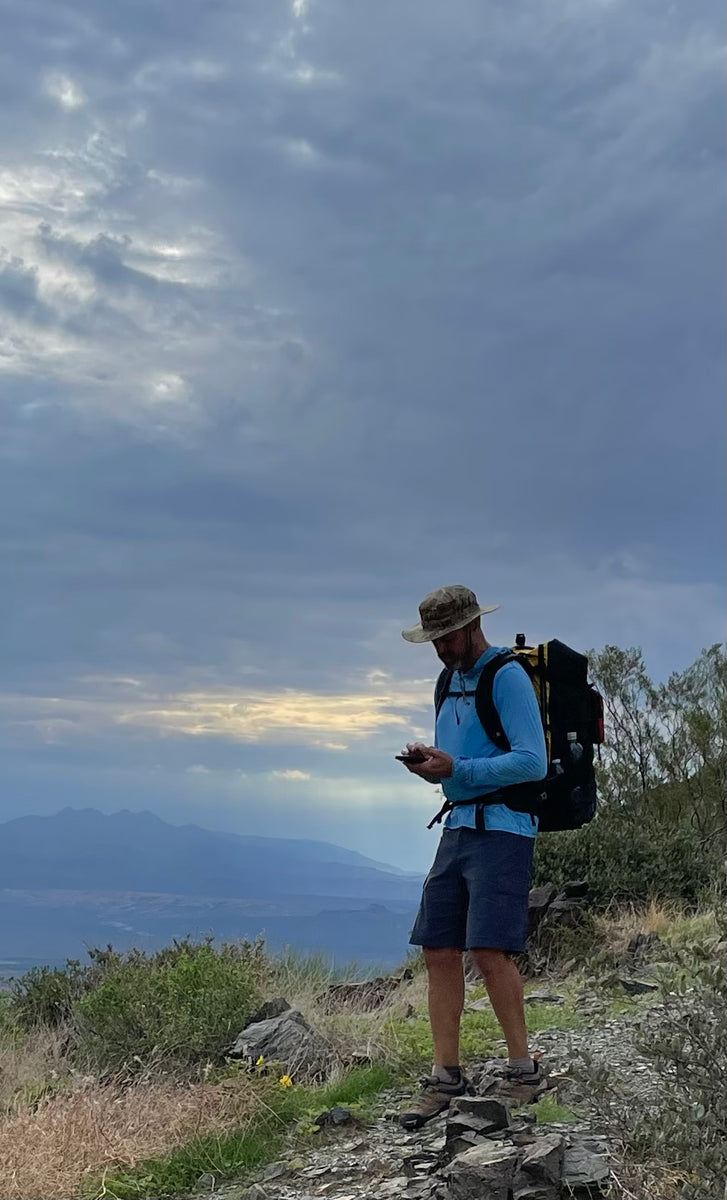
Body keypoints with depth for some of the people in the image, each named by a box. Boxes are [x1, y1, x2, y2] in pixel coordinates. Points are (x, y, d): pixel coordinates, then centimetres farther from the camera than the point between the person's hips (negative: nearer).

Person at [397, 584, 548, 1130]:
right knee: (439, 951, 4)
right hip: (458, 827, 8)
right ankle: (446, 1077, 11)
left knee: (489, 950, -15)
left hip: (503, 828, -8)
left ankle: (523, 1067, 0)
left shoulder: (508, 677, -8)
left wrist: (455, 769, -18)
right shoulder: (452, 681, 18)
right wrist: (427, 761, 2)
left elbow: (532, 762, -16)